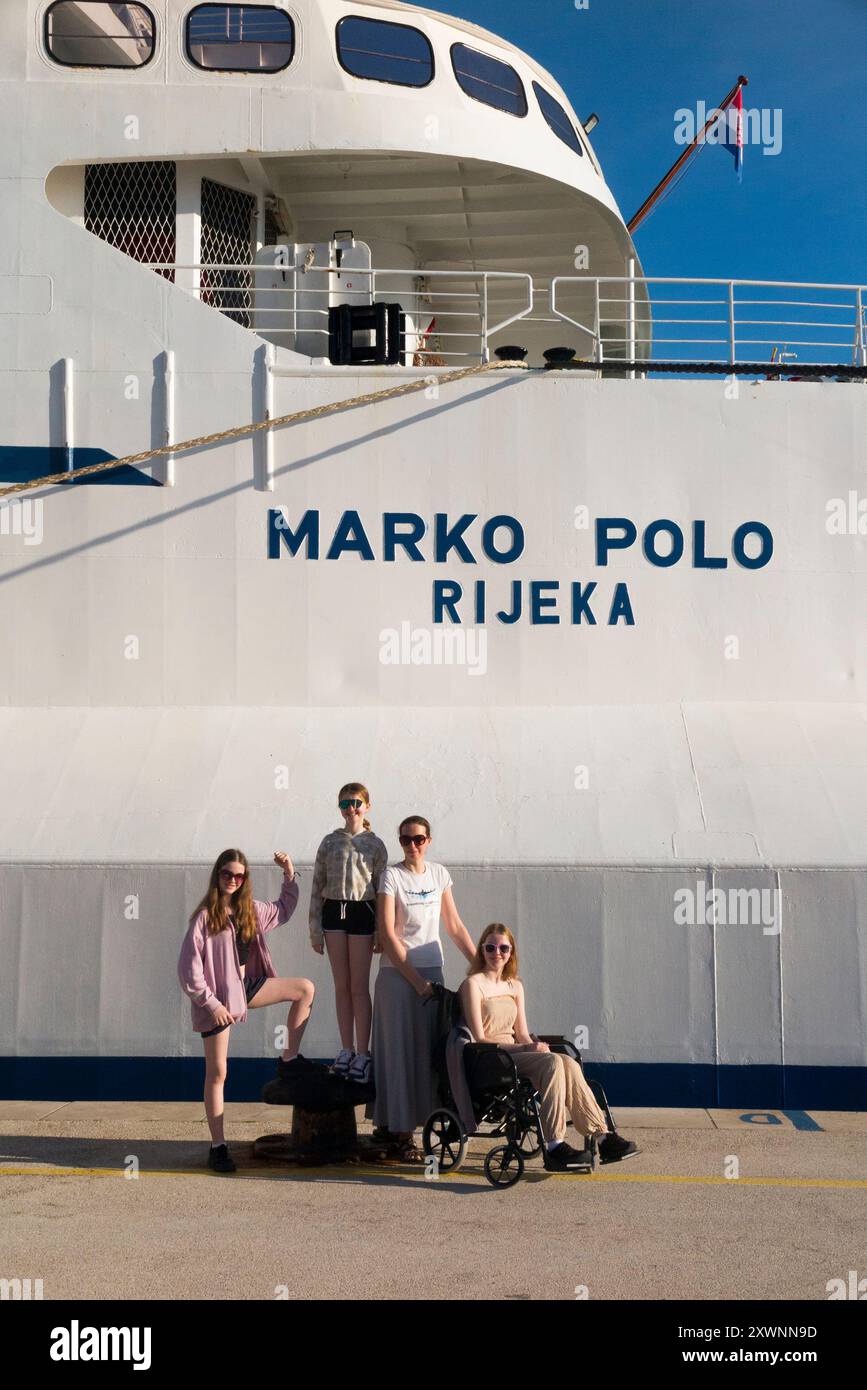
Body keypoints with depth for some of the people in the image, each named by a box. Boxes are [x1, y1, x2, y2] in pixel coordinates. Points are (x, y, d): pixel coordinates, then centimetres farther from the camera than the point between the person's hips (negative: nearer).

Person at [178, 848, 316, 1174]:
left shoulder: (250, 910, 6)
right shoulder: (205, 917, -15)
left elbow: (282, 911, 26)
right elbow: (189, 967, -16)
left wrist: (289, 876, 15)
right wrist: (211, 1003, -18)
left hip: (245, 985, 7)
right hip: (217, 998, -7)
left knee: (305, 989, -4)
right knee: (217, 1073, -2)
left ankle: (289, 1059, 5)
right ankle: (218, 1147, 5)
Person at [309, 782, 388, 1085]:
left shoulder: (374, 845, 1)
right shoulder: (330, 842, 7)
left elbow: (382, 889, 0)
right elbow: (318, 886, 7)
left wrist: (382, 932, -5)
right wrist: (315, 929, 3)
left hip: (362, 912, -3)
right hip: (334, 910, 3)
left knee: (359, 987, -1)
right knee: (341, 986, 8)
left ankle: (362, 1053, 5)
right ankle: (347, 1049, 16)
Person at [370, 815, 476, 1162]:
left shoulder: (439, 874, 9)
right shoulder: (392, 876, -6)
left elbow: (455, 927, 13)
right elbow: (387, 935, -10)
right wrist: (416, 980, -14)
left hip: (431, 970, 5)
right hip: (397, 973, -5)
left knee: (425, 1049, 5)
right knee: (400, 1049, -3)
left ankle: (387, 1125, 14)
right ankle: (400, 1133, 1)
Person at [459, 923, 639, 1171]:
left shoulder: (514, 986, 19)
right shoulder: (473, 984, -3)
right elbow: (478, 1039, -10)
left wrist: (534, 1045, -7)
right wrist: (525, 1048, -18)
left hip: (514, 1055, 6)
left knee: (568, 1064, -22)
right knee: (552, 1063, -30)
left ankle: (601, 1137, -24)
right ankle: (554, 1147, -36)